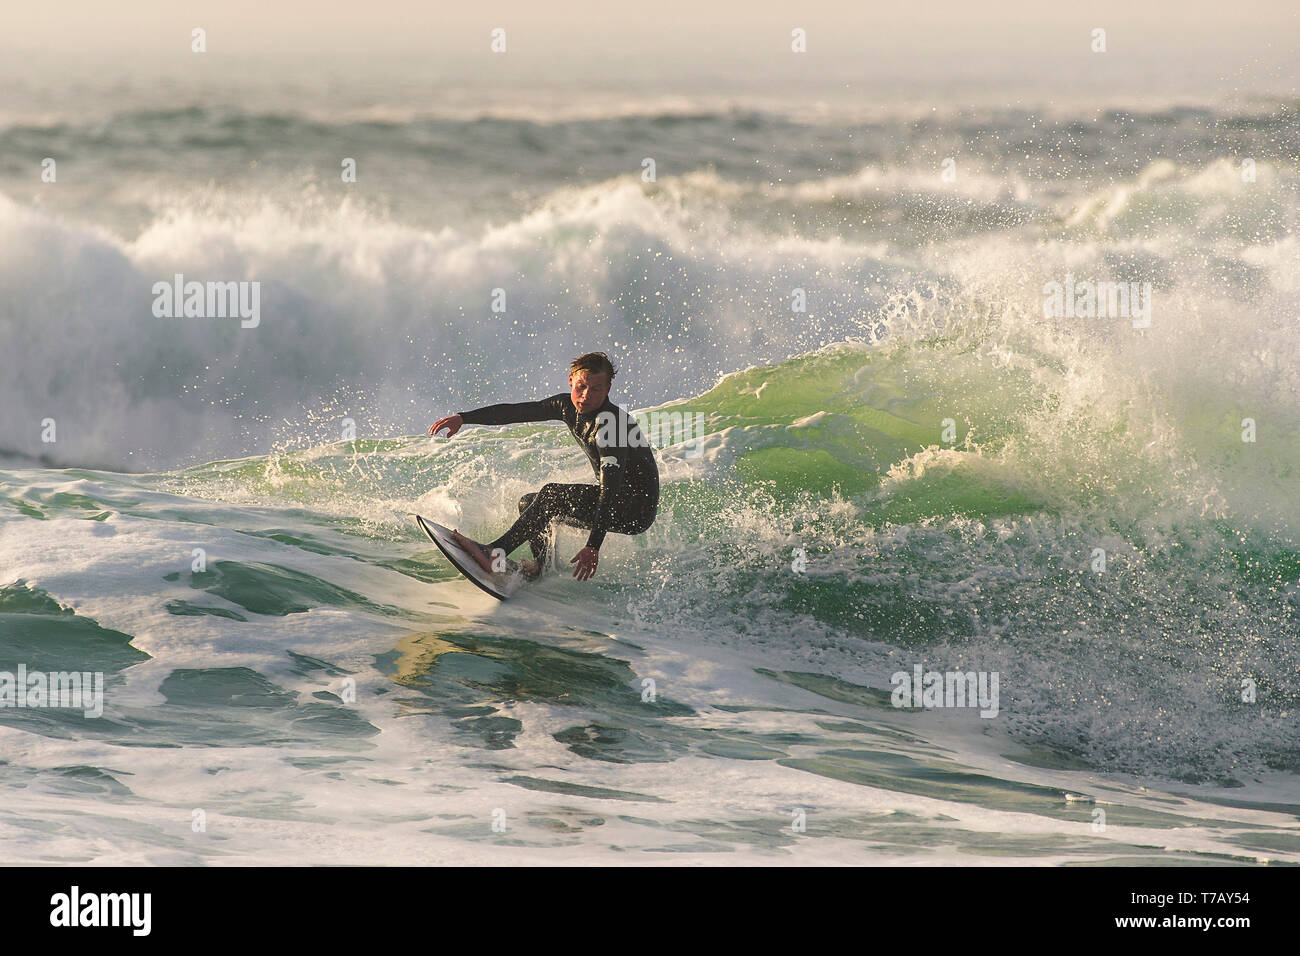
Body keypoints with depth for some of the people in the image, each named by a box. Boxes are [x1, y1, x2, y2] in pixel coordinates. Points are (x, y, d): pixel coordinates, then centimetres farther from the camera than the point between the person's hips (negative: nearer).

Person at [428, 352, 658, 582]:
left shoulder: (610, 422, -28)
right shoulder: (568, 406, -2)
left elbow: (611, 488, -35)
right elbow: (517, 412, 9)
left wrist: (594, 546, -42)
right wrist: (463, 418, 4)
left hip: (637, 510, -9)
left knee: (550, 495, -23)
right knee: (528, 504, 13)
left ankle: (497, 551, -24)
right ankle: (545, 569, -1)